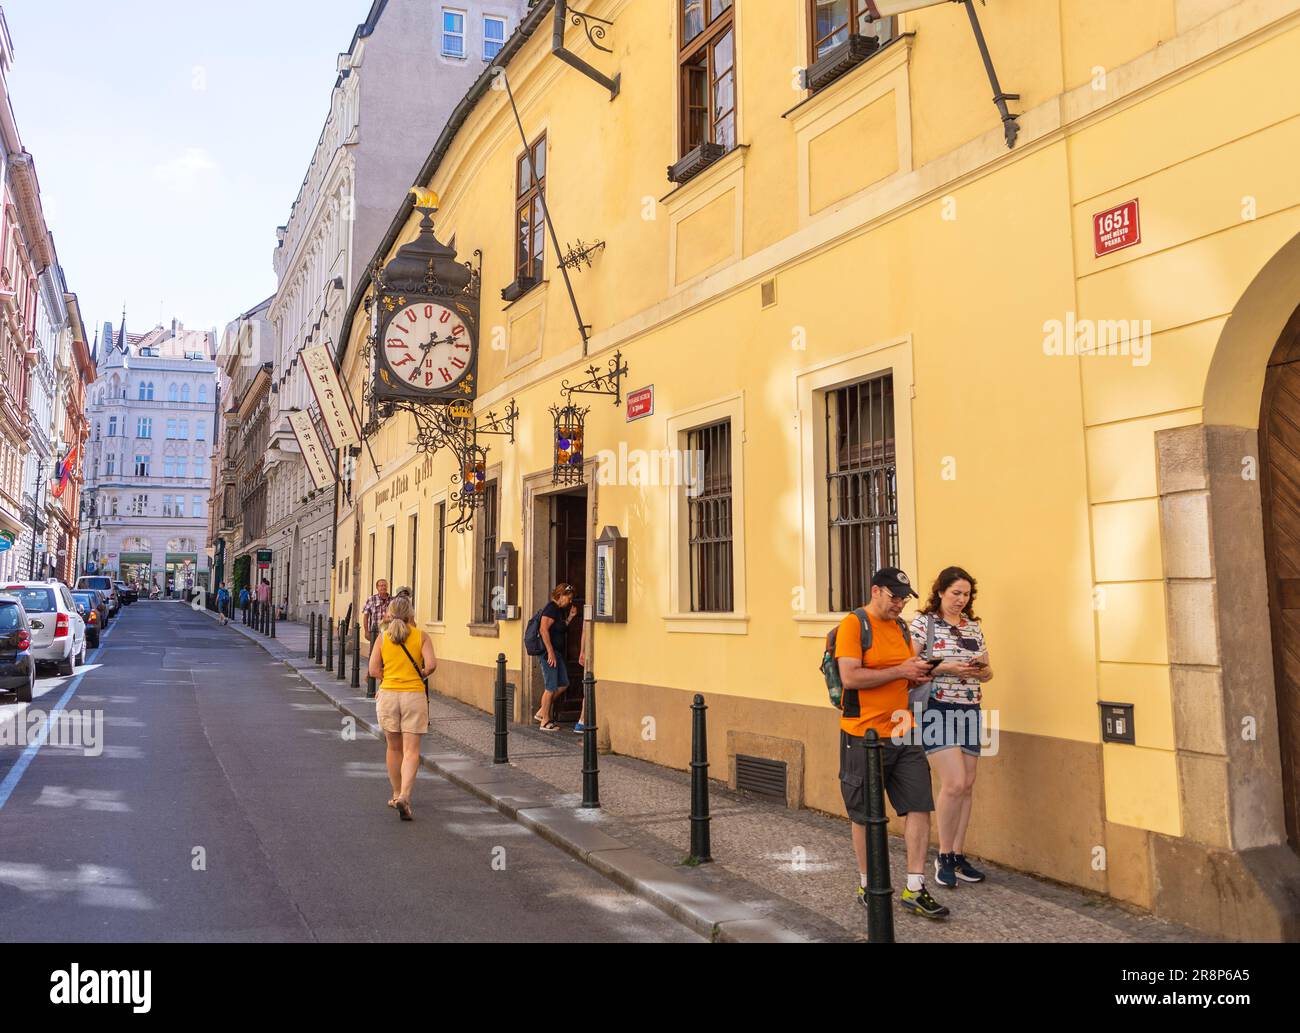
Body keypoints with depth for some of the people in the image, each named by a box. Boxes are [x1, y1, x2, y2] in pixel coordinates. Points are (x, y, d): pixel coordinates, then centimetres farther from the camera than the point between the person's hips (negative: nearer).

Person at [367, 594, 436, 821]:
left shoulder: (383, 636, 2)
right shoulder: (421, 636, -1)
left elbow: (373, 670, -2)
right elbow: (431, 664, -12)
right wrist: (420, 675, 8)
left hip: (388, 694, 2)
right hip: (414, 696, -2)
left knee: (394, 747, 17)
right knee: (411, 751, -1)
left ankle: (397, 794, 27)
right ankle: (404, 796, -18)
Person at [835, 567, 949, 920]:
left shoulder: (901, 627, 13)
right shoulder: (853, 625, -11)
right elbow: (850, 677, -21)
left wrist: (918, 674, -1)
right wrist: (899, 670, -19)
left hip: (903, 733, 7)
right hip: (864, 735, -6)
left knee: (919, 806, 2)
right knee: (866, 815, 7)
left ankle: (915, 889, 11)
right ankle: (867, 886, 23)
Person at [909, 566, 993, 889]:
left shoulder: (974, 627, 12)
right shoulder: (923, 623, -5)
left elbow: (988, 672, 16)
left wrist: (980, 669, -7)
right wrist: (946, 668, -20)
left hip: (969, 710, 6)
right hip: (937, 708, -6)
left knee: (967, 786, 8)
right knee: (954, 783, -13)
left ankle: (958, 855, 20)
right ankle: (944, 857, 5)